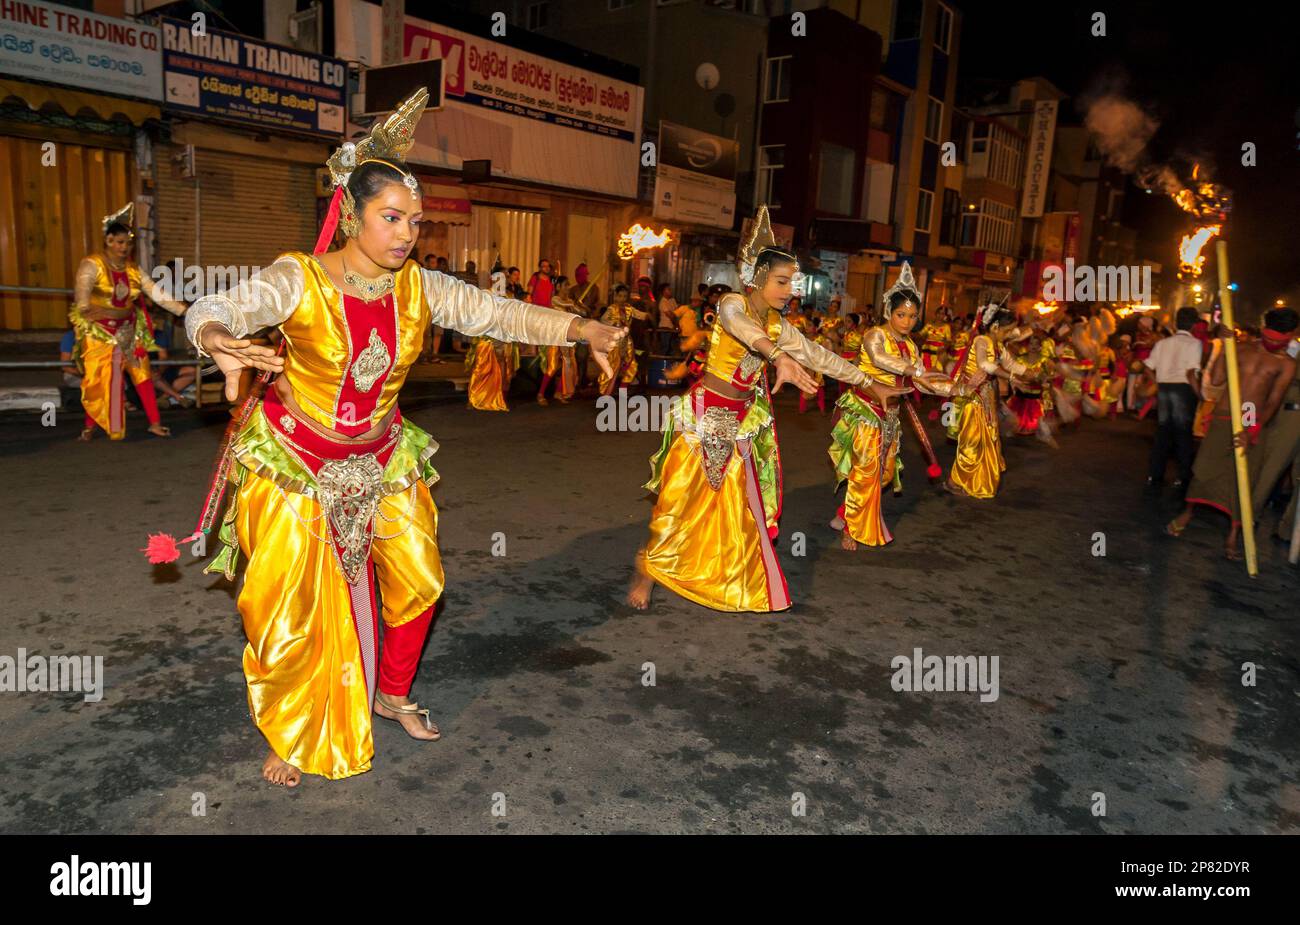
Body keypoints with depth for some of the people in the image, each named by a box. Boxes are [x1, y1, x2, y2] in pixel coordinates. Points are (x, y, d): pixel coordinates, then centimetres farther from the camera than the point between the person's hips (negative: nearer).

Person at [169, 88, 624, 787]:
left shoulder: (418, 286, -8)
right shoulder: (299, 280, -20)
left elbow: (495, 312, -11)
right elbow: (213, 310, -31)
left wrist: (576, 328, -23)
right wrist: (218, 339, -56)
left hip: (379, 461, 4)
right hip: (293, 462, -4)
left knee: (418, 580, 10)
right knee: (287, 611, 2)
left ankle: (391, 695, 37)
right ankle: (289, 737, 29)